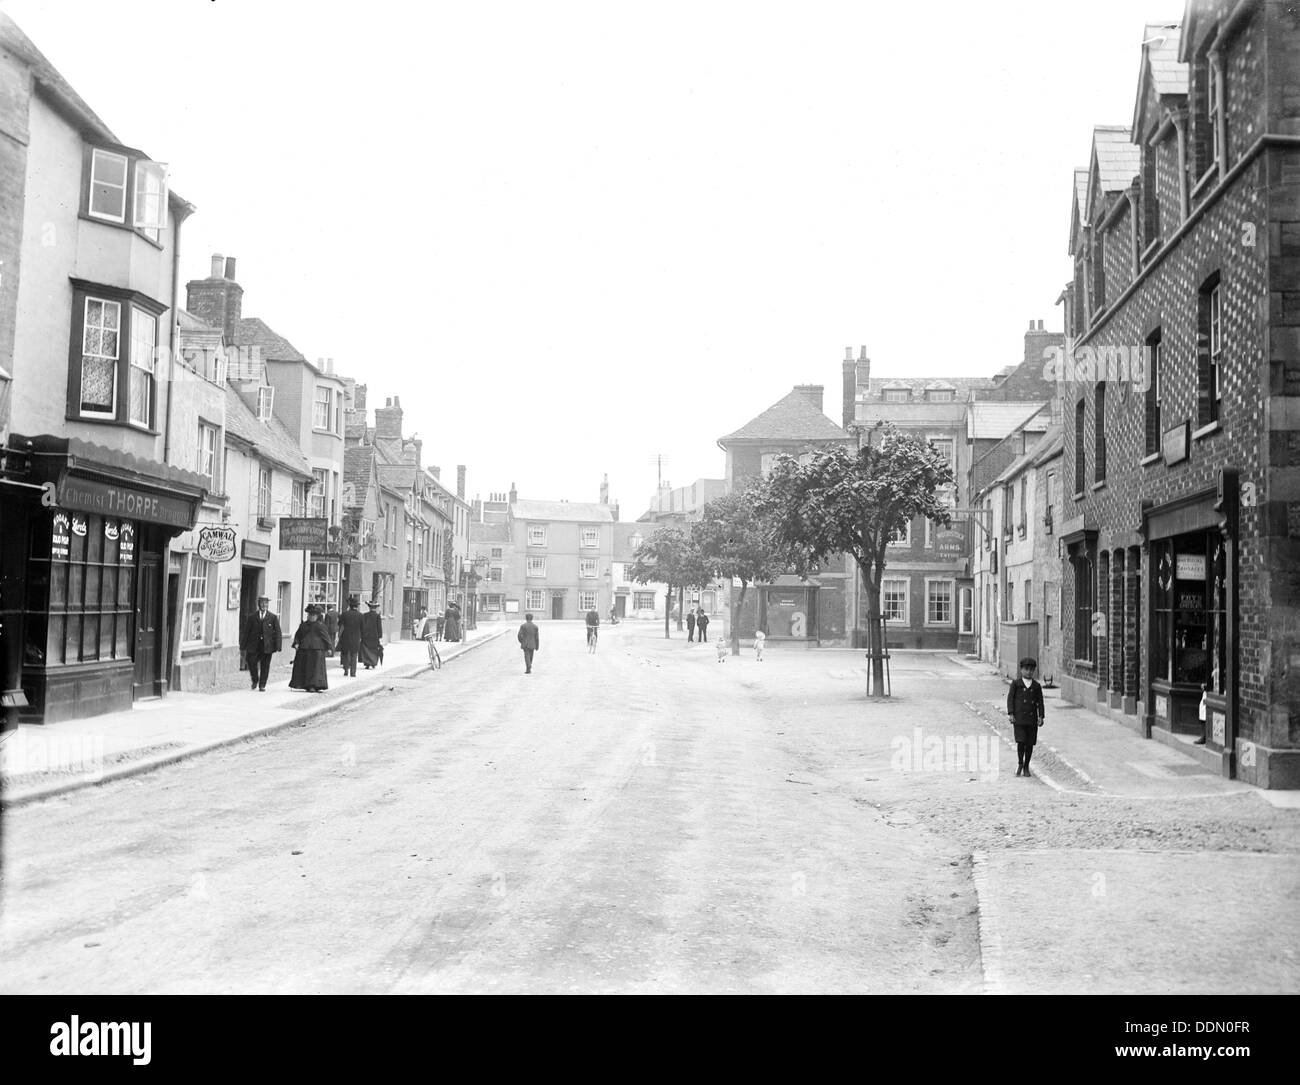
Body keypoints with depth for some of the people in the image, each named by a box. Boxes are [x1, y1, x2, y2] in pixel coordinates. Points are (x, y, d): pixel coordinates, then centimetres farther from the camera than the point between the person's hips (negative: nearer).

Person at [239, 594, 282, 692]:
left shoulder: (273, 617, 4)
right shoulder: (252, 617, 7)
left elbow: (277, 633, 2)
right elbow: (245, 632, 9)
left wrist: (277, 647, -6)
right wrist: (243, 647, 5)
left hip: (267, 647, -1)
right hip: (254, 646, 1)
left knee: (265, 667, 1)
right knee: (252, 663, -6)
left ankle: (262, 685, 13)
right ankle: (255, 681, 20)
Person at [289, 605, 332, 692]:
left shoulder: (320, 625, 0)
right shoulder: (303, 625, 13)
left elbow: (326, 636, 0)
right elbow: (298, 635, 15)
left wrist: (328, 647, -4)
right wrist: (296, 643, -1)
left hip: (316, 649, -5)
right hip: (304, 649, 5)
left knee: (315, 667, -7)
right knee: (301, 667, 5)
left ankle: (314, 686, -8)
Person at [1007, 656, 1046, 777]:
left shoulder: (1036, 686, 10)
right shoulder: (1016, 684, 4)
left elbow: (1040, 702, 10)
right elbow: (1010, 698, 2)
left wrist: (1041, 716, 0)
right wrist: (1010, 713, -7)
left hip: (1032, 719, 2)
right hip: (1019, 718, -2)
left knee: (1030, 744, 4)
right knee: (1020, 742, -10)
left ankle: (1026, 767, 17)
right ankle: (1020, 765, 9)